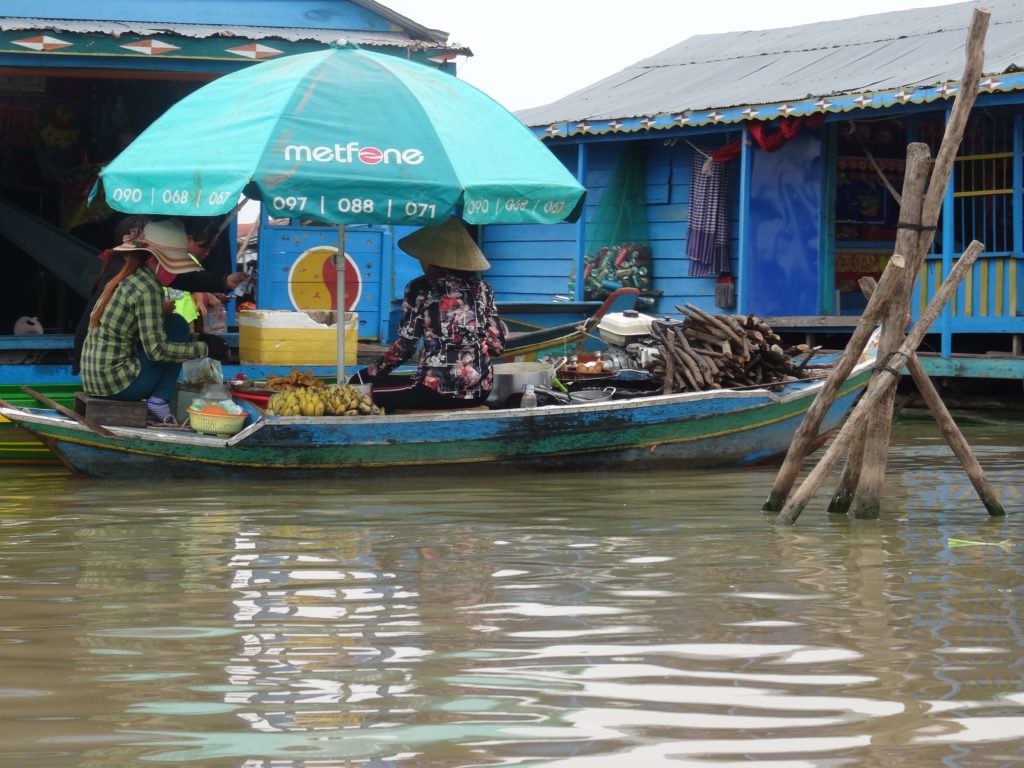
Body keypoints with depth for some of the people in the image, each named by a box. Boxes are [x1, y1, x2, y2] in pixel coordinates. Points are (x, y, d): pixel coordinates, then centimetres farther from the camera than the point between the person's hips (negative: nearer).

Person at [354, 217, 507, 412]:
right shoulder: (481, 289, 8)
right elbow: (497, 345, 8)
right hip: (480, 391, 7)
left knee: (359, 387, 9)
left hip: (439, 390, -7)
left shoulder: (420, 289, -5)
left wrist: (370, 372, 7)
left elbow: (404, 347, -7)